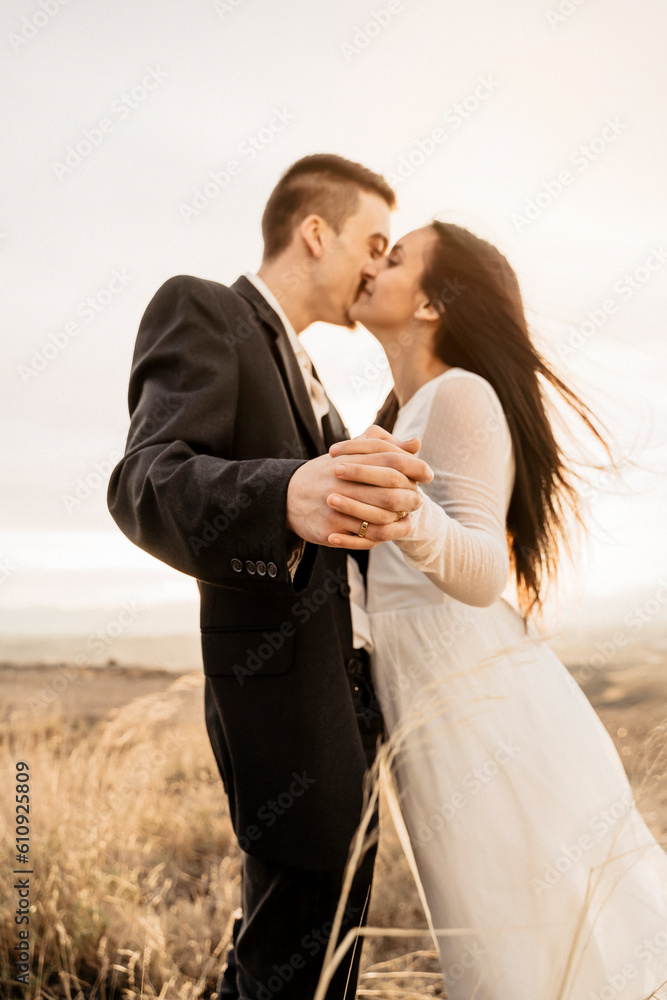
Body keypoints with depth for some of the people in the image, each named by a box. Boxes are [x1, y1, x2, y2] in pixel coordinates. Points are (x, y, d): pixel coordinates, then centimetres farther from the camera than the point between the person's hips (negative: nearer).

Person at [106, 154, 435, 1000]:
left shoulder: (299, 371, 21)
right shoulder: (200, 310, -7)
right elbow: (149, 485, -24)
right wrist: (291, 499, -43)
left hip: (343, 696, 9)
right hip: (284, 692, -9)